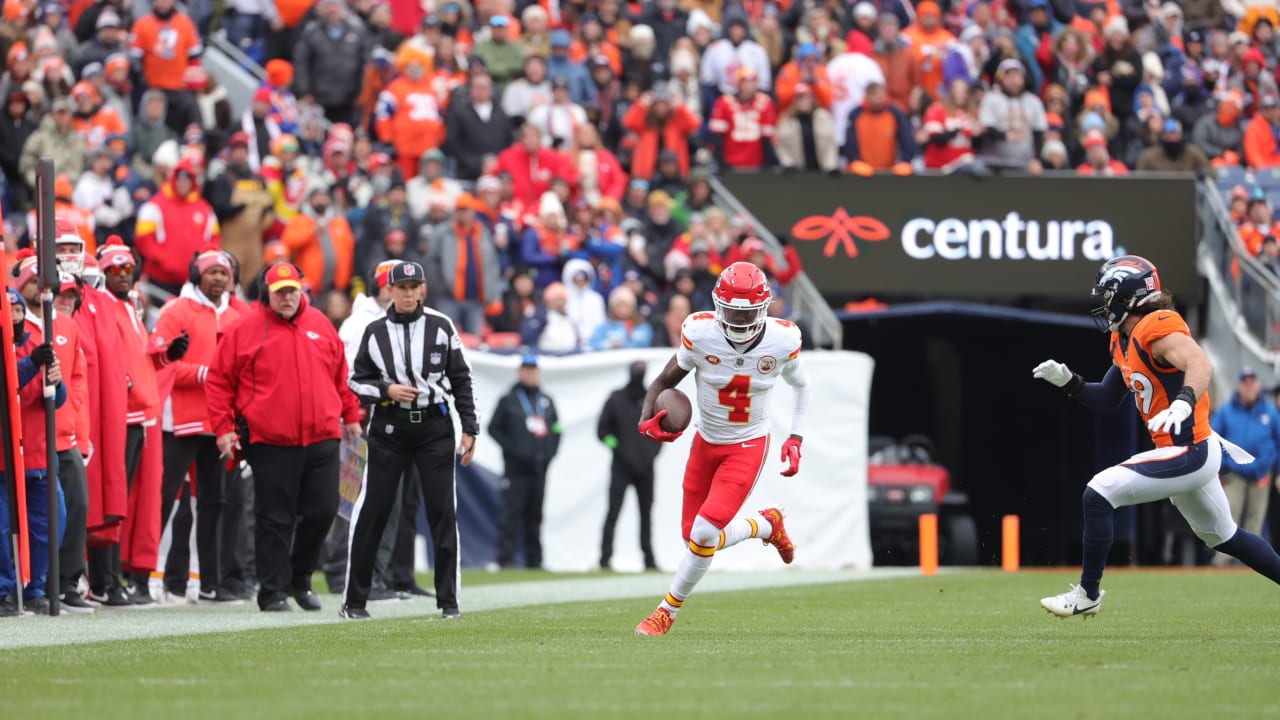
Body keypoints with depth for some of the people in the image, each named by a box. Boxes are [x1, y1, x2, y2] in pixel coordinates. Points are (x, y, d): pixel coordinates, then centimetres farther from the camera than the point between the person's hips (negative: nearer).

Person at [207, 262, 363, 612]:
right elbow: (219, 380, 1)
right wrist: (223, 426, -4)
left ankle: (299, 578, 22)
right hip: (270, 442, -4)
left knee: (322, 510, 3)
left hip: (322, 439, 4)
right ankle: (273, 589, 7)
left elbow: (341, 374, 21)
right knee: (274, 519, -1)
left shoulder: (320, 324, 11)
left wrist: (351, 415, 20)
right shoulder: (245, 329, -1)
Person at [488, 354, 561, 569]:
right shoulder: (509, 400, 2)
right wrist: (512, 448, -10)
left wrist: (551, 451, 7)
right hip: (516, 468, -5)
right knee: (511, 514, -9)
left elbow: (556, 428, 22)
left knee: (535, 516, 8)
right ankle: (505, 558, -10)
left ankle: (534, 560, 11)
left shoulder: (547, 401, 16)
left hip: (539, 468, 5)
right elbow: (494, 428, 0)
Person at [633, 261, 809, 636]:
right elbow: (665, 381, -7)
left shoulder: (782, 340, -16)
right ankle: (765, 525, 35)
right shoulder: (700, 334, -19)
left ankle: (668, 611, 5)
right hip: (706, 443, 3)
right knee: (695, 536, 6)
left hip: (748, 447, -3)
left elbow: (801, 386, 5)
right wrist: (647, 419, -27)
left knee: (705, 532, -17)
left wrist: (796, 438, -3)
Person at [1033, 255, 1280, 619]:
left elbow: (1201, 364, -36)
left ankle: (1088, 594, -4)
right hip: (1194, 453, 11)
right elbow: (1106, 400, 18)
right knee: (1222, 537, 25)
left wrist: (1183, 403, -54)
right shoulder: (1124, 342, 11)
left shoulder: (1158, 329, -18)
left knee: (1099, 494, -14)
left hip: (1188, 454, -11)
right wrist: (1067, 381, 2)